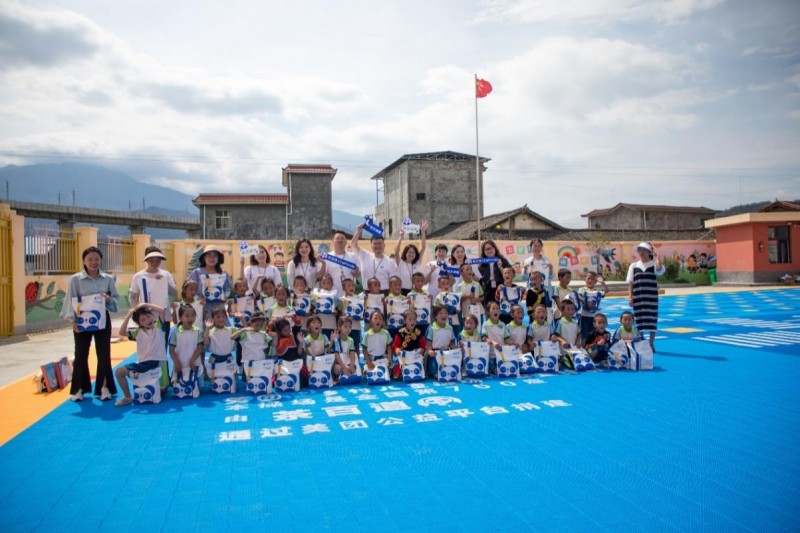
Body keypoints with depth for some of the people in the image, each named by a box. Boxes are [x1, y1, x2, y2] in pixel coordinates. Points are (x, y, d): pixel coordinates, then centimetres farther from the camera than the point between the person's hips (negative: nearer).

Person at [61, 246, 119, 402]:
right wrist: (72, 320, -13)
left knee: (104, 355, 5)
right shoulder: (75, 279, -4)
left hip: (102, 320, 2)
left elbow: (116, 299, 8)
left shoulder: (108, 279, 3)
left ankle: (104, 387, 15)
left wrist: (109, 299, -14)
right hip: (82, 322, -1)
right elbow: (70, 300, -4)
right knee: (81, 356, 7)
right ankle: (79, 389, 20)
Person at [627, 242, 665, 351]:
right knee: (639, 320, 6)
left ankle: (651, 344, 16)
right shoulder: (633, 266, 5)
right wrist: (630, 297, -2)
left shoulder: (654, 264, -1)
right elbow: (630, 283, 5)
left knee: (652, 320, 4)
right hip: (638, 298, 1)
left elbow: (660, 269, -26)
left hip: (651, 297, -1)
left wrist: (656, 256, -17)